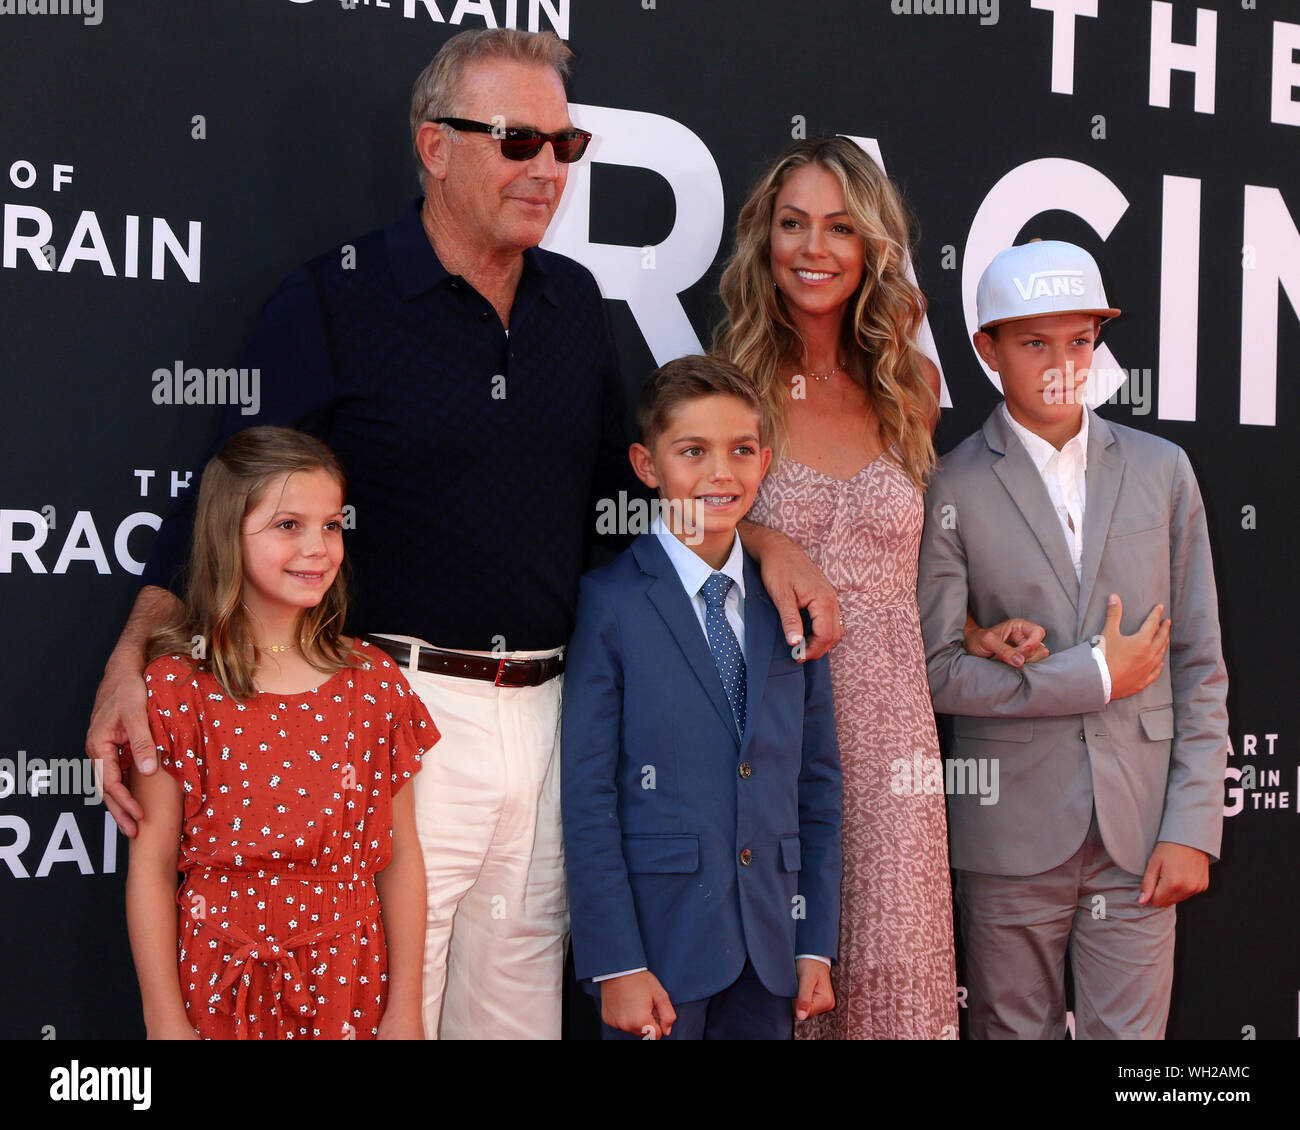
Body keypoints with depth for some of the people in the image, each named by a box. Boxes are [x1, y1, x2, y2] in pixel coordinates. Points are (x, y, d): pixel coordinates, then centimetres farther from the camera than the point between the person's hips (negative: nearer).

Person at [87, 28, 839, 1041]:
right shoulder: (333, 302, -6)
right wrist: (133, 657, -20)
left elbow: (620, 482, 20)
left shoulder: (575, 300, 10)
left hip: (545, 715, 5)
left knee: (521, 999, 15)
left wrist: (761, 543, 7)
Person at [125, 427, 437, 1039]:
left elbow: (399, 857, 1)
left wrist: (404, 1009, 0)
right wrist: (166, 1021, -7)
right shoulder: (177, 685, -7)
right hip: (218, 984, -2)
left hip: (348, 984, 2)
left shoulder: (372, 683, -1)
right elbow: (151, 866, -6)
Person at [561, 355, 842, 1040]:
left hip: (770, 951, 4)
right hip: (657, 938, -4)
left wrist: (816, 945, 5)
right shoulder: (610, 601, -7)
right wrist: (616, 963, -13)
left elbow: (817, 784, 9)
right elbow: (588, 796, -9)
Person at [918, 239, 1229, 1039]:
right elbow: (936, 669, -9)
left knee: (1130, 1032, 6)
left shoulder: (1161, 471, 6)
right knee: (1016, 1030, 10)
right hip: (1012, 833, -2)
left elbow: (1199, 665, 6)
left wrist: (1192, 826, -1)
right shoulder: (952, 489, -4)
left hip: (1138, 830, 2)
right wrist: (1094, 675, -10)